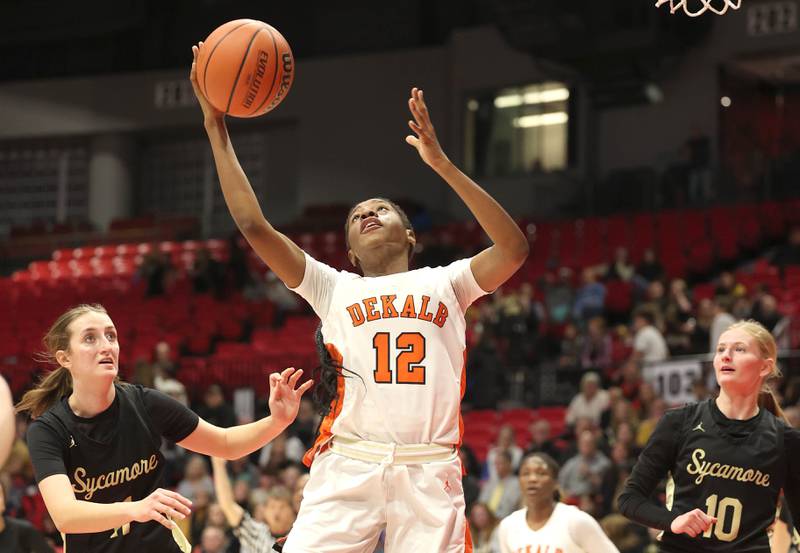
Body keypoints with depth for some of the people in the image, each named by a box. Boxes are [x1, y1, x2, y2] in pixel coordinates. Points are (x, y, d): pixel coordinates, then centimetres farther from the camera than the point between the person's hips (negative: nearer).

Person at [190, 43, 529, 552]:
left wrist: (442, 164, -2)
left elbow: (514, 248, 1)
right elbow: (254, 225, 12)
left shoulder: (444, 283, 19)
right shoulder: (334, 289, 21)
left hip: (429, 471, 0)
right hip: (347, 466, 0)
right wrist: (217, 128, 9)